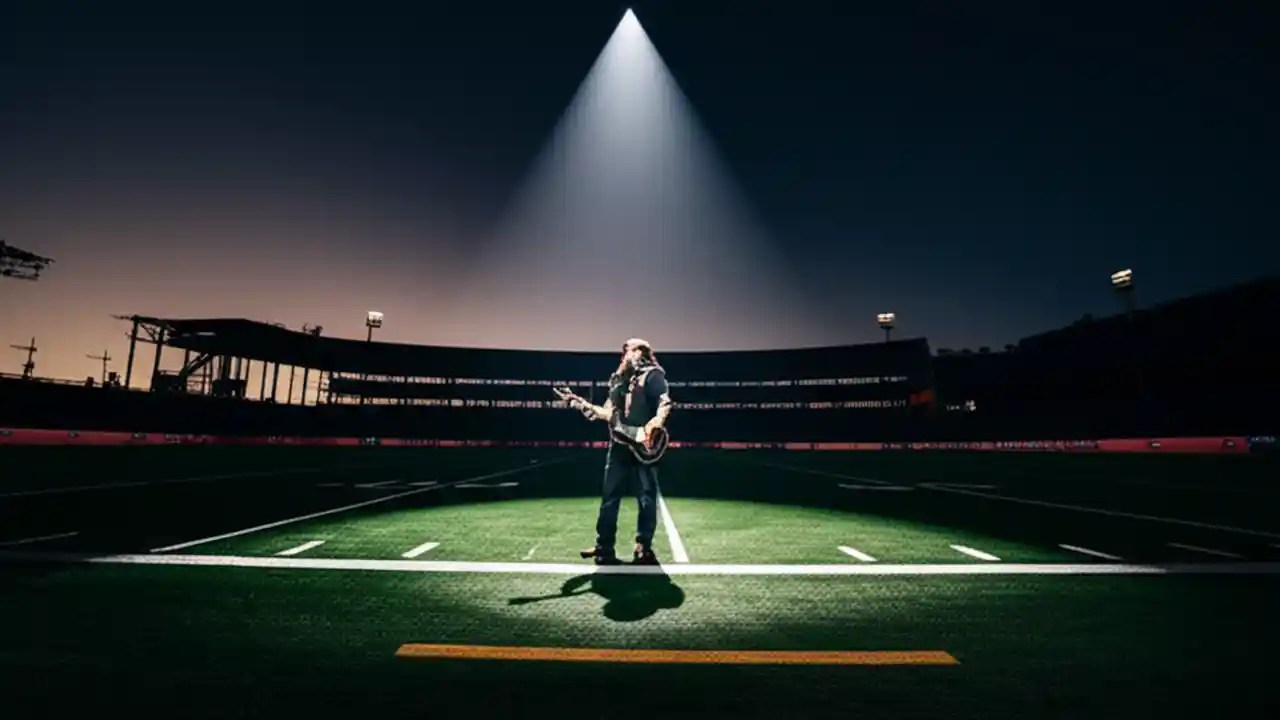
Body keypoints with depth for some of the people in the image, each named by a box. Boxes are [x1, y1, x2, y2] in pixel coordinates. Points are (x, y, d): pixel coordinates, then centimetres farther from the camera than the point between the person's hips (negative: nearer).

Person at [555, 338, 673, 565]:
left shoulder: (652, 374, -3)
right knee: (609, 497, 9)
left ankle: (644, 549, 10)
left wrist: (657, 422, -34)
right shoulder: (618, 379, 18)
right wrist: (582, 404, 12)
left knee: (646, 499, 0)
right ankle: (605, 548, 19)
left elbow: (665, 402, -16)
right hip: (620, 445, 7)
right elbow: (609, 413, 18)